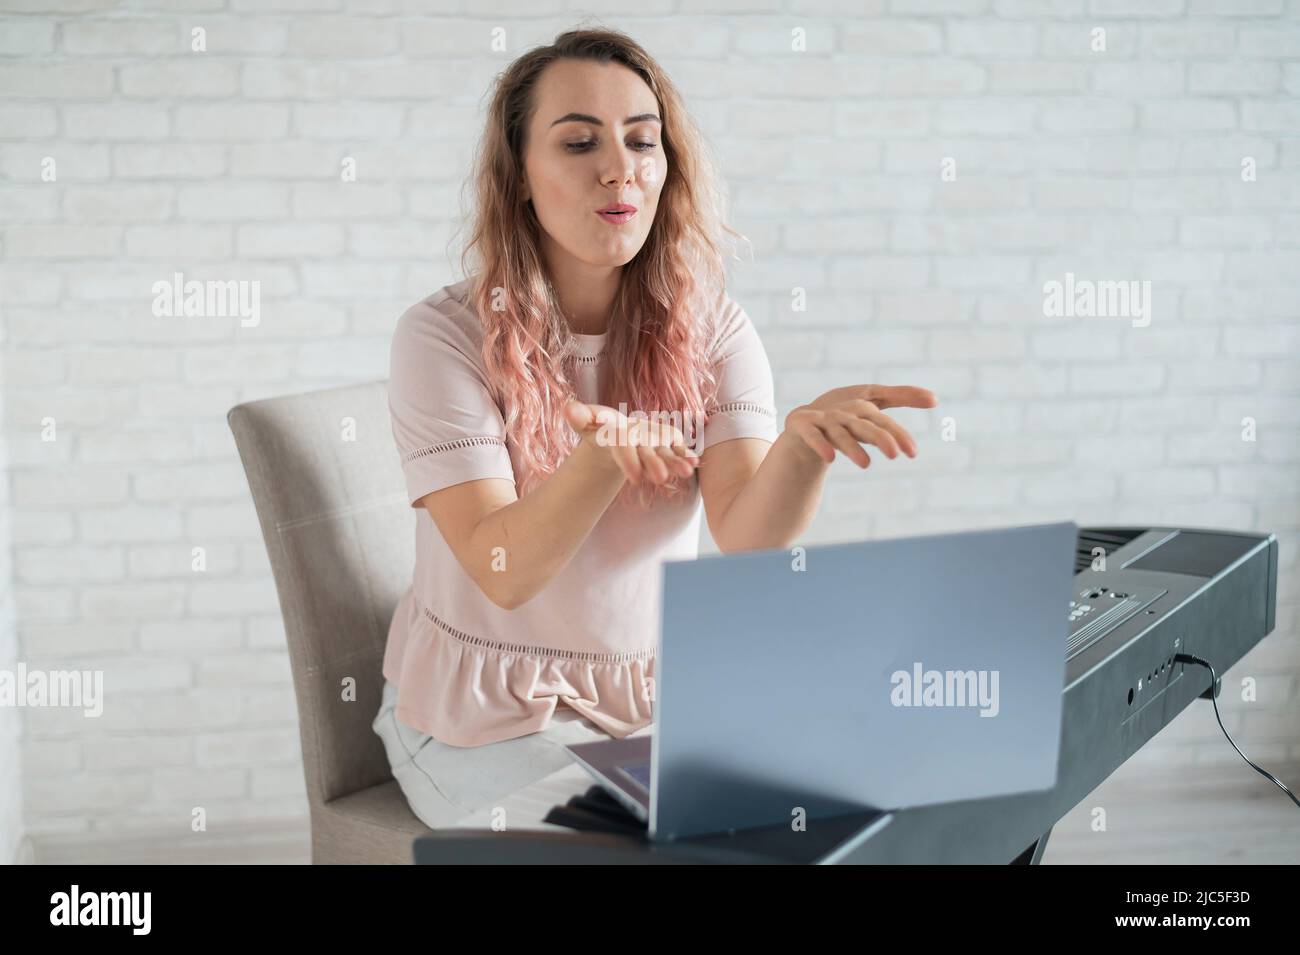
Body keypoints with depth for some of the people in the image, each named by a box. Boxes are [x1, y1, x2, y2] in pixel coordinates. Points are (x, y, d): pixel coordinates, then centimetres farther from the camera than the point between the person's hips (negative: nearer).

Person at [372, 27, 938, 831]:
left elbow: (747, 534, -19)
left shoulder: (708, 325, -5)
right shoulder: (446, 337, -14)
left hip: (660, 697, 4)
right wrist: (601, 457, -42)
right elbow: (504, 571, -23)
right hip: (491, 718, -3)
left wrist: (807, 438, -41)